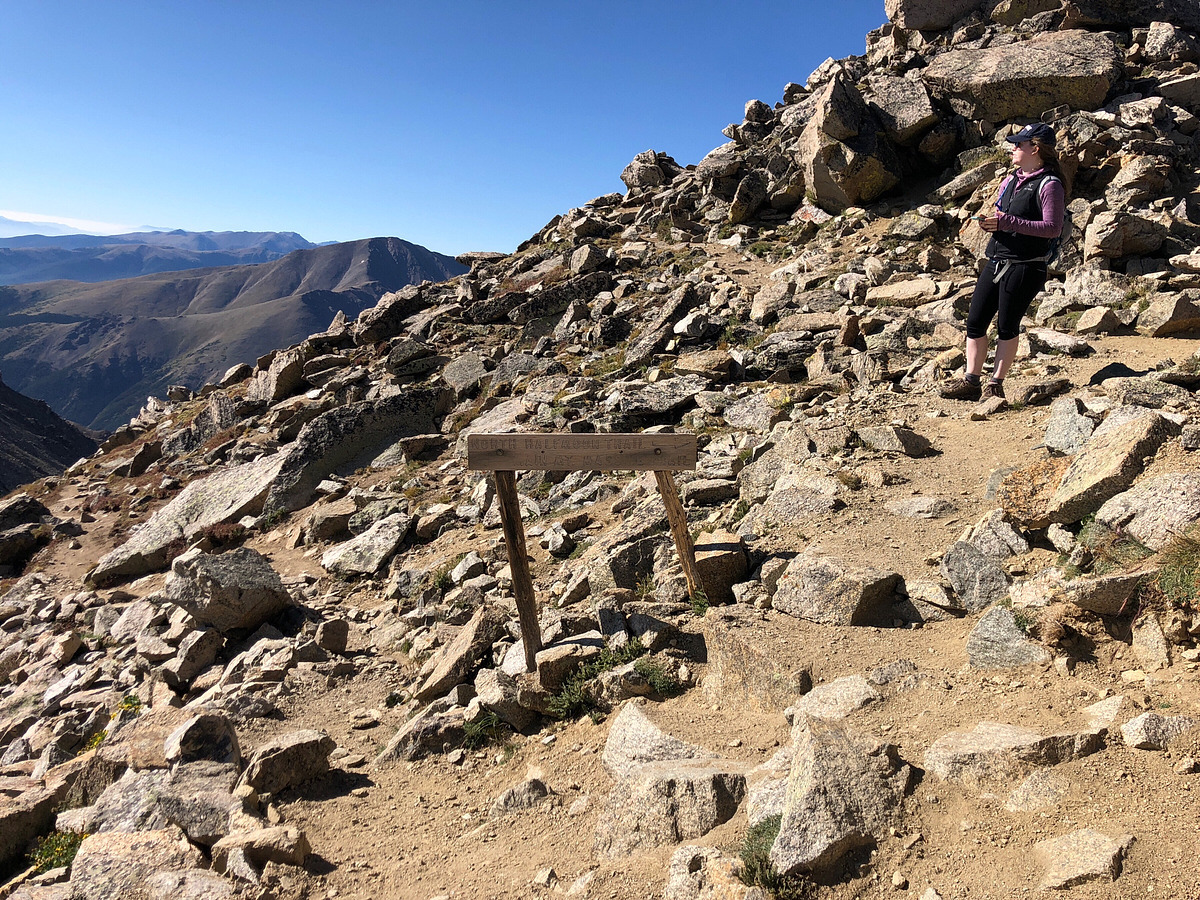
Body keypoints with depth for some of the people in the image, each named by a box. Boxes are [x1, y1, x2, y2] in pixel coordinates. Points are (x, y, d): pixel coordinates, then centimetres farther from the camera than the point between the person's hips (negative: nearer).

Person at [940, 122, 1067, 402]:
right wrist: (989, 222, 2)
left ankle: (995, 384, 9)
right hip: (996, 261, 8)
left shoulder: (1049, 185, -9)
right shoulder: (1011, 181, 16)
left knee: (1007, 327, -1)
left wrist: (1007, 222, -21)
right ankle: (971, 381, 9)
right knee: (975, 322, 3)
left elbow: (1053, 228, -17)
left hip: (1025, 266, -8)